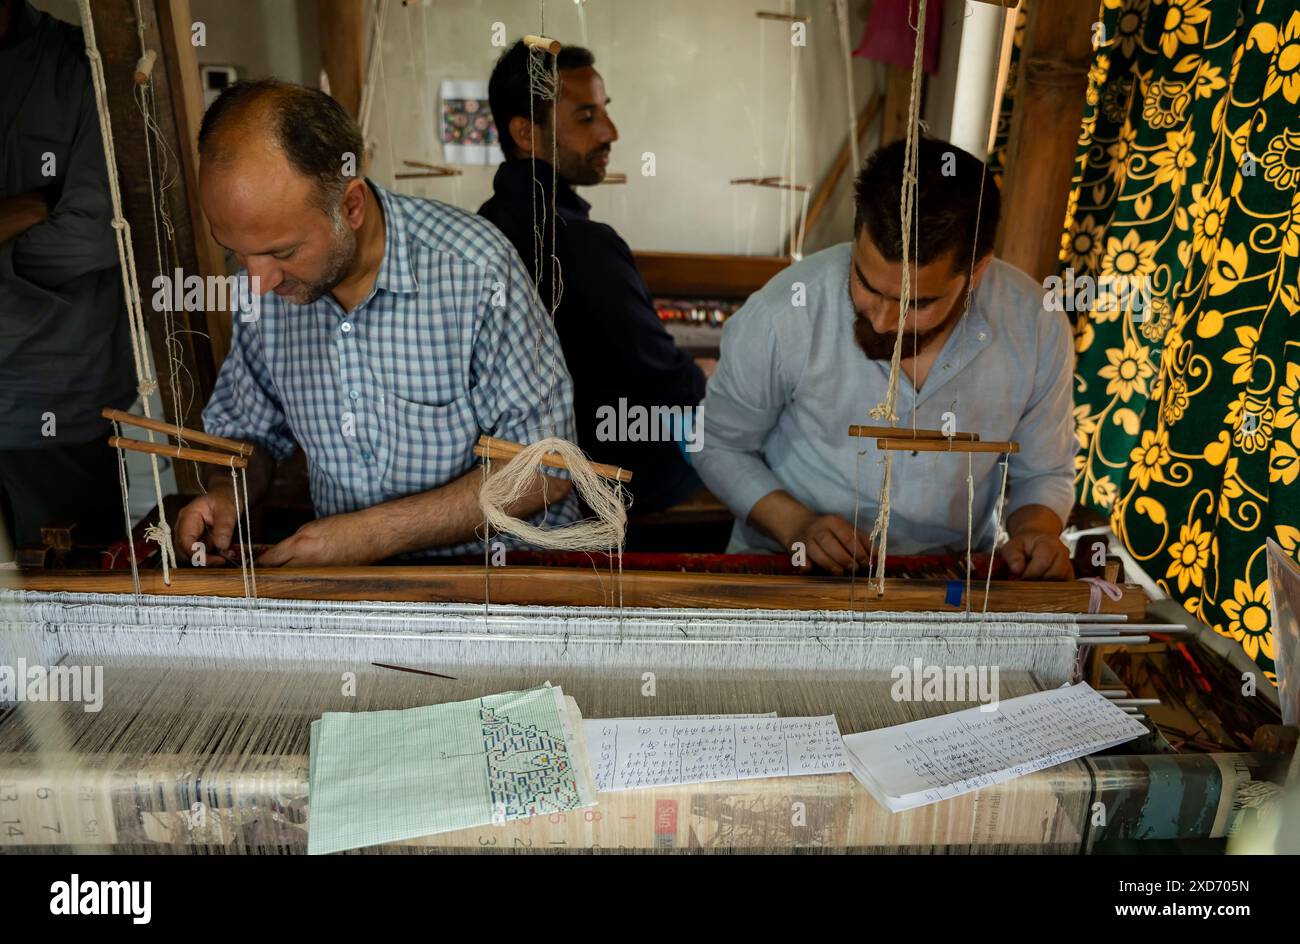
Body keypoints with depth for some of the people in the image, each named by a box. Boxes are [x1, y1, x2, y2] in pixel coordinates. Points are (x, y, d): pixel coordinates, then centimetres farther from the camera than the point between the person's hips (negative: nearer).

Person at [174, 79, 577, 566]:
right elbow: (246, 430, 15)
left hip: (504, 567, -3)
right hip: (345, 580, 4)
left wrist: (374, 534, -19)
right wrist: (226, 492, -7)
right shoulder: (263, 282, -2)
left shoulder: (475, 271, -19)